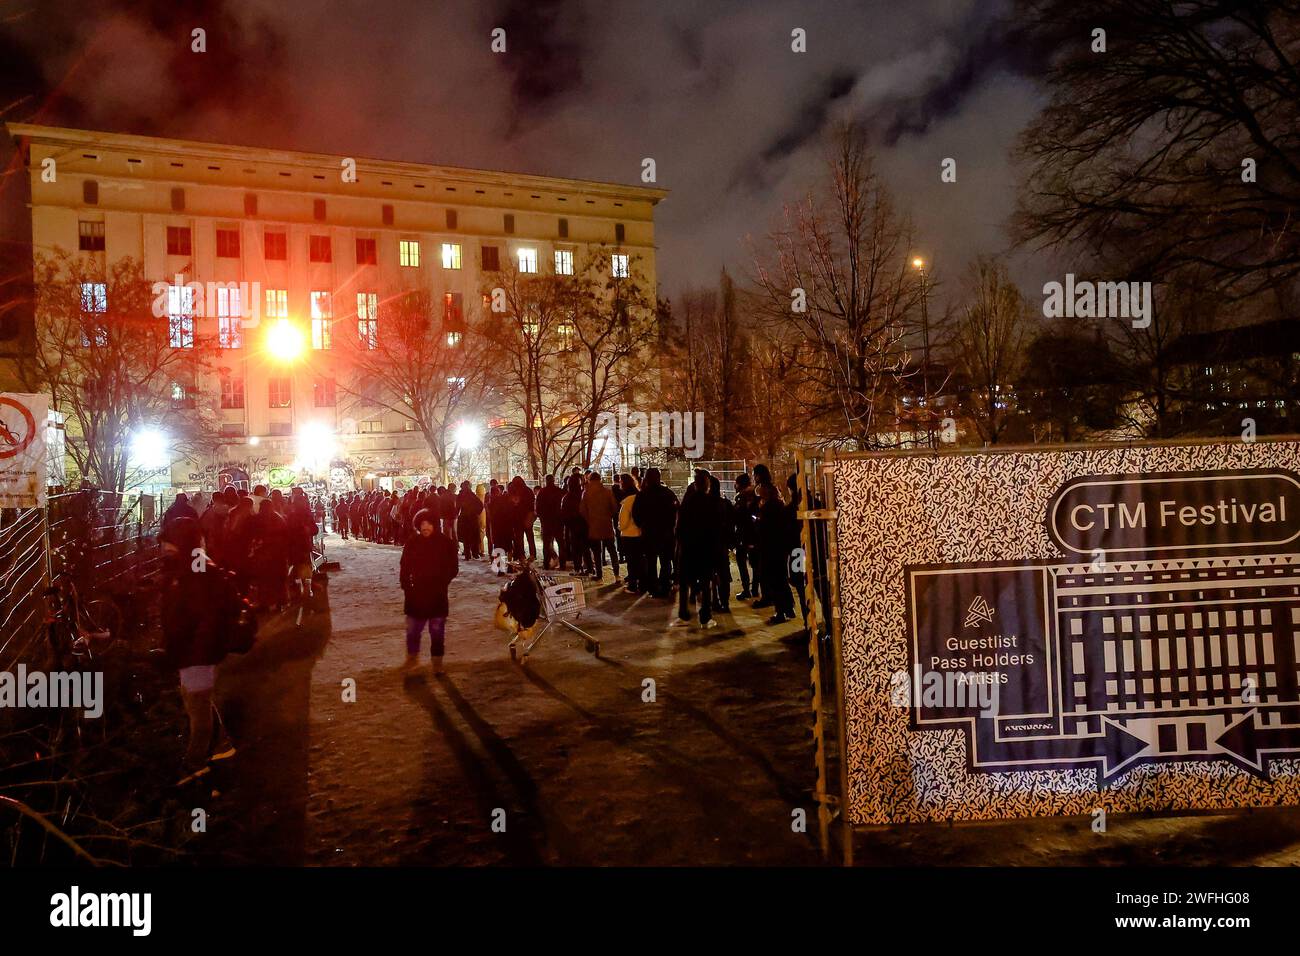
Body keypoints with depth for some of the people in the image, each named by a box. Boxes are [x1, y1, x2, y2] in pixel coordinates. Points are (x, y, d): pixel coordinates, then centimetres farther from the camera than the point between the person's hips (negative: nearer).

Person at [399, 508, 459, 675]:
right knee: (412, 630, 9)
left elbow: (453, 568, -1)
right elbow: (404, 568, 5)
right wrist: (406, 586, -4)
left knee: (437, 630, 7)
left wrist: (442, 583, -11)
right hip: (416, 594, 1)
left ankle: (437, 661, 21)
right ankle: (412, 658, 29)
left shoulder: (446, 543, -4)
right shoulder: (412, 543, 0)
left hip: (437, 595, -1)